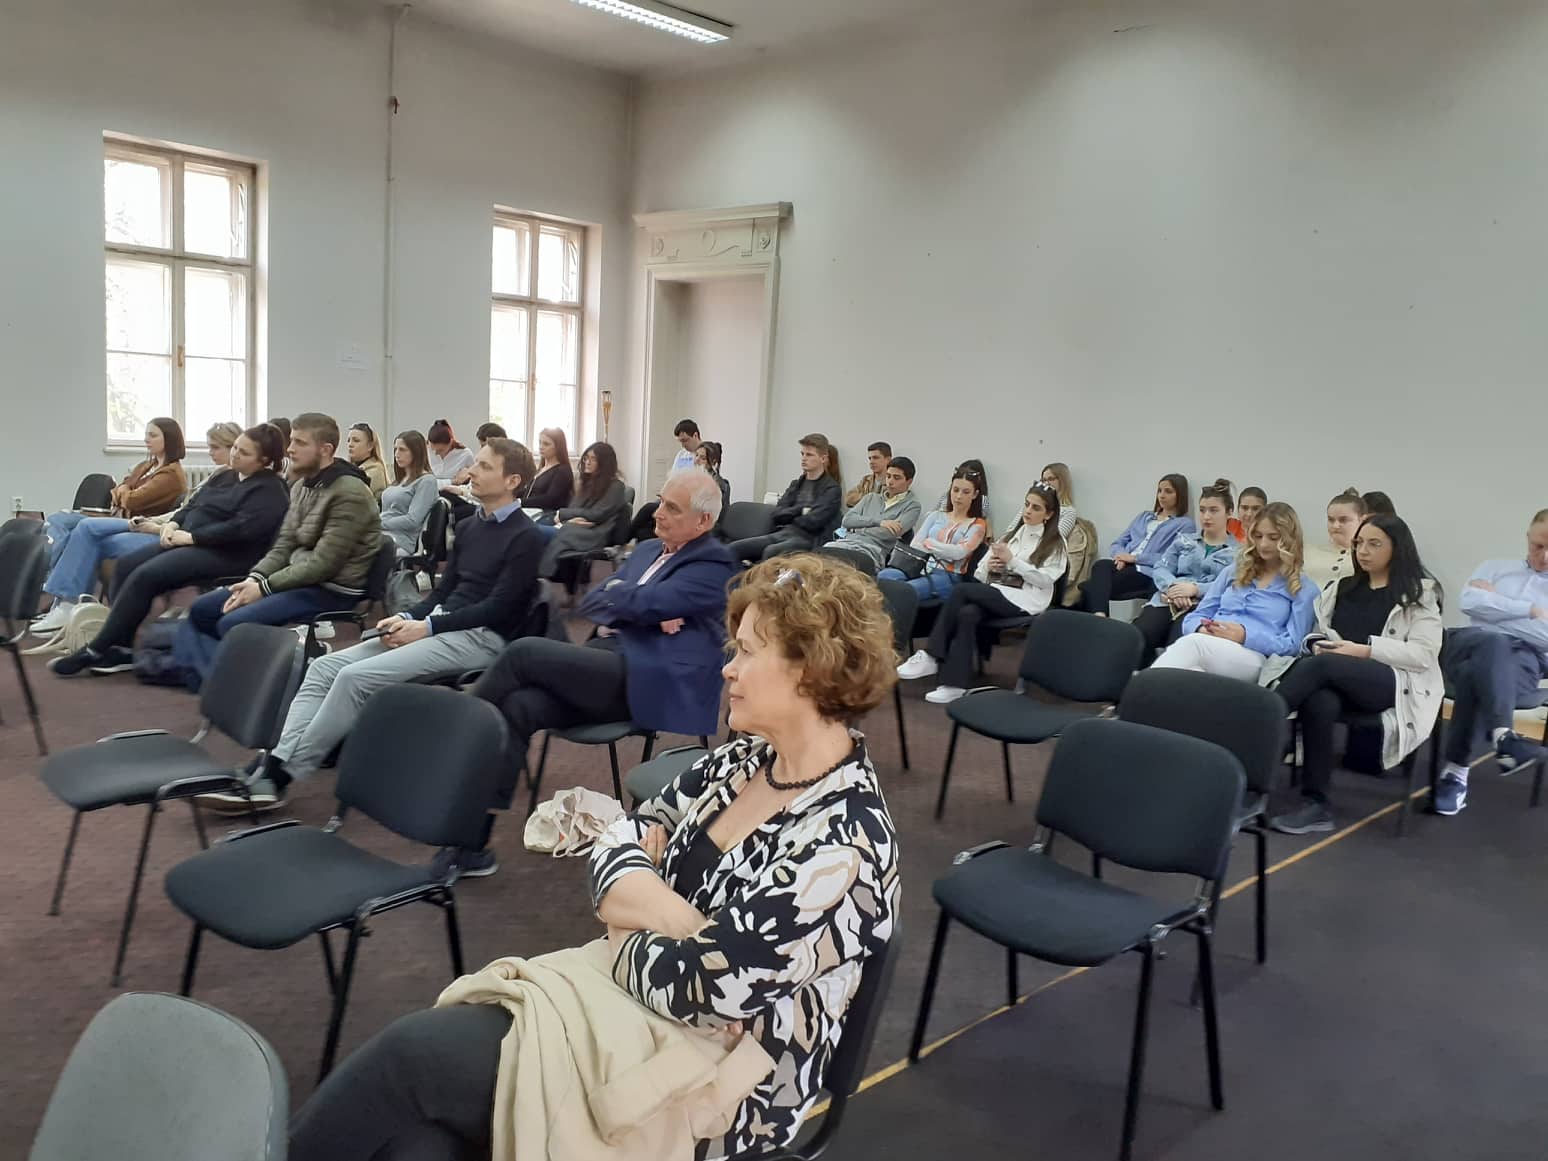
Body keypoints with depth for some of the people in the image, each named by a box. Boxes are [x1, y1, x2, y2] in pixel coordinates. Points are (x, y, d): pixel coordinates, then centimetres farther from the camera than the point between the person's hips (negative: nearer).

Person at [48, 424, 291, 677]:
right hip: (189, 542, 10)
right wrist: (173, 524, 1)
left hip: (224, 554, -10)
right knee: (125, 565, -7)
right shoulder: (225, 477, 20)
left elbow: (241, 528, -21)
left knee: (145, 576, -22)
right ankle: (120, 650, -6)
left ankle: (96, 652, -12)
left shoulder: (270, 490, -9)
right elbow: (192, 505, 23)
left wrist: (190, 537, -17)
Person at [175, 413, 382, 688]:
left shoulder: (349, 493, -18)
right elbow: (284, 544, 11)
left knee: (233, 623, -22)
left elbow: (324, 563, -22)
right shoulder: (301, 487, 11)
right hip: (298, 578, 10)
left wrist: (264, 588, -17)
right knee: (202, 609, 7)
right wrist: (255, 578, -8)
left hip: (331, 590, -10)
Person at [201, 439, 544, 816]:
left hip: (480, 637, -9)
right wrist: (407, 617, 0)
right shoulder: (469, 528, 18)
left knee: (356, 676, -24)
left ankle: (281, 776, -17)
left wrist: (427, 627, -15)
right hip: (439, 625, 9)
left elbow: (498, 609, -14)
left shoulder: (524, 537, -8)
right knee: (324, 667, -8)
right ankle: (275, 766, -19)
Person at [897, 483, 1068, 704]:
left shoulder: (1054, 543, 9)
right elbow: (979, 575, 20)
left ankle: (931, 657, -22)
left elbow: (1044, 579, -7)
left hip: (1023, 602, -5)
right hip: (995, 594, 5)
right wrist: (988, 567, -3)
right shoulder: (1010, 536, 24)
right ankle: (954, 684, -35)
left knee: (961, 590, -26)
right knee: (967, 613, -31)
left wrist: (1011, 560, -11)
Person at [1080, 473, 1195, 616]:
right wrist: (1120, 557, -3)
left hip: (1148, 572, -5)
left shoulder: (1185, 524, 10)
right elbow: (1118, 543, 23)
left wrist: (1135, 558, -10)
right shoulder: (1143, 517, 30)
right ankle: (1098, 618, -49)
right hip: (1123, 565, 5)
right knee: (1101, 565, -34)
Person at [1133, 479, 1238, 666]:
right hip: (1168, 601, 3)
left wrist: (1195, 589, -16)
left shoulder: (1238, 551, 15)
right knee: (1136, 636, -31)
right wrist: (1172, 586, -11)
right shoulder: (1184, 540, 27)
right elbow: (1160, 568, 13)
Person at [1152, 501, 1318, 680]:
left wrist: (1245, 636, -11)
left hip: (1254, 656, -4)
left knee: (1191, 645, -41)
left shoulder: (1303, 588, 17)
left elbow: (1293, 644, 6)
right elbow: (1195, 617, 22)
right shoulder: (1233, 573, 29)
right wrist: (1202, 629, -5)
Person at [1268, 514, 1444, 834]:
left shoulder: (1419, 593, 8)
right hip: (1338, 681, 4)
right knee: (1318, 703, -36)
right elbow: (1316, 633, 20)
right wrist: (1318, 644, -5)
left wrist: (1364, 650, -13)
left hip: (1395, 683, -4)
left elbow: (1424, 654, -4)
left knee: (1319, 665, -35)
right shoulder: (1342, 588, 25)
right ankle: (1315, 806, -36)